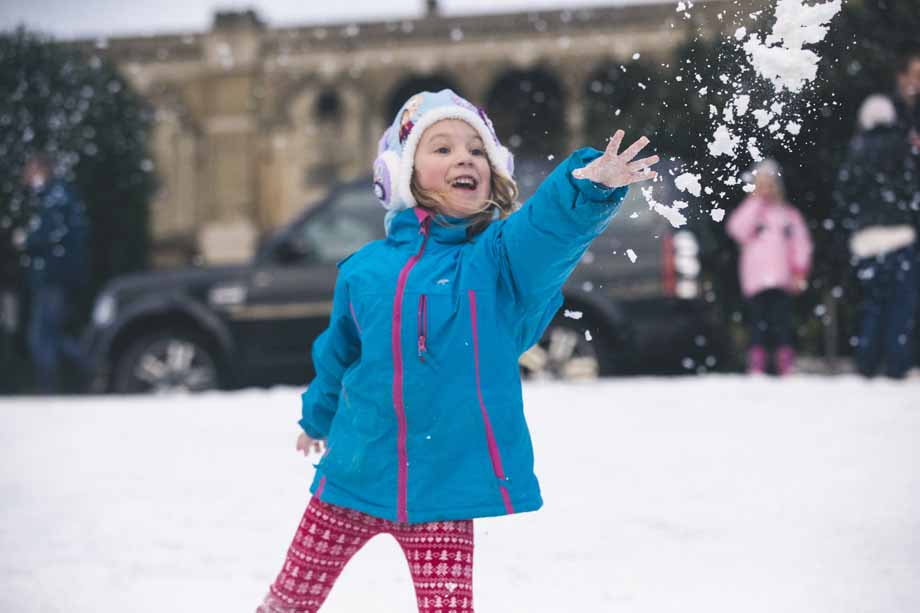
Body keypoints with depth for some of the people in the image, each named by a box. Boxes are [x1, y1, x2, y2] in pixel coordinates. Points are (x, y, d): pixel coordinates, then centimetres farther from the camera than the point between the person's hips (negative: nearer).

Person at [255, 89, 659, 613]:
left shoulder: (502, 256, -7)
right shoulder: (365, 270, 3)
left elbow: (552, 225, -30)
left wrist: (589, 186, -51)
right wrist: (318, 417, 35)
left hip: (446, 489, -3)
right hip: (354, 476, 3)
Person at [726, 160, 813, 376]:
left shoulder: (790, 214, 14)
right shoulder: (750, 210, 11)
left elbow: (801, 245, 12)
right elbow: (738, 230, -9)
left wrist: (799, 272, 0)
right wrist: (756, 200, -5)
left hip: (782, 282, 1)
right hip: (756, 282, -1)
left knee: (782, 325, -3)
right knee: (759, 325, -5)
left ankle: (786, 369, -2)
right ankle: (756, 369, -5)